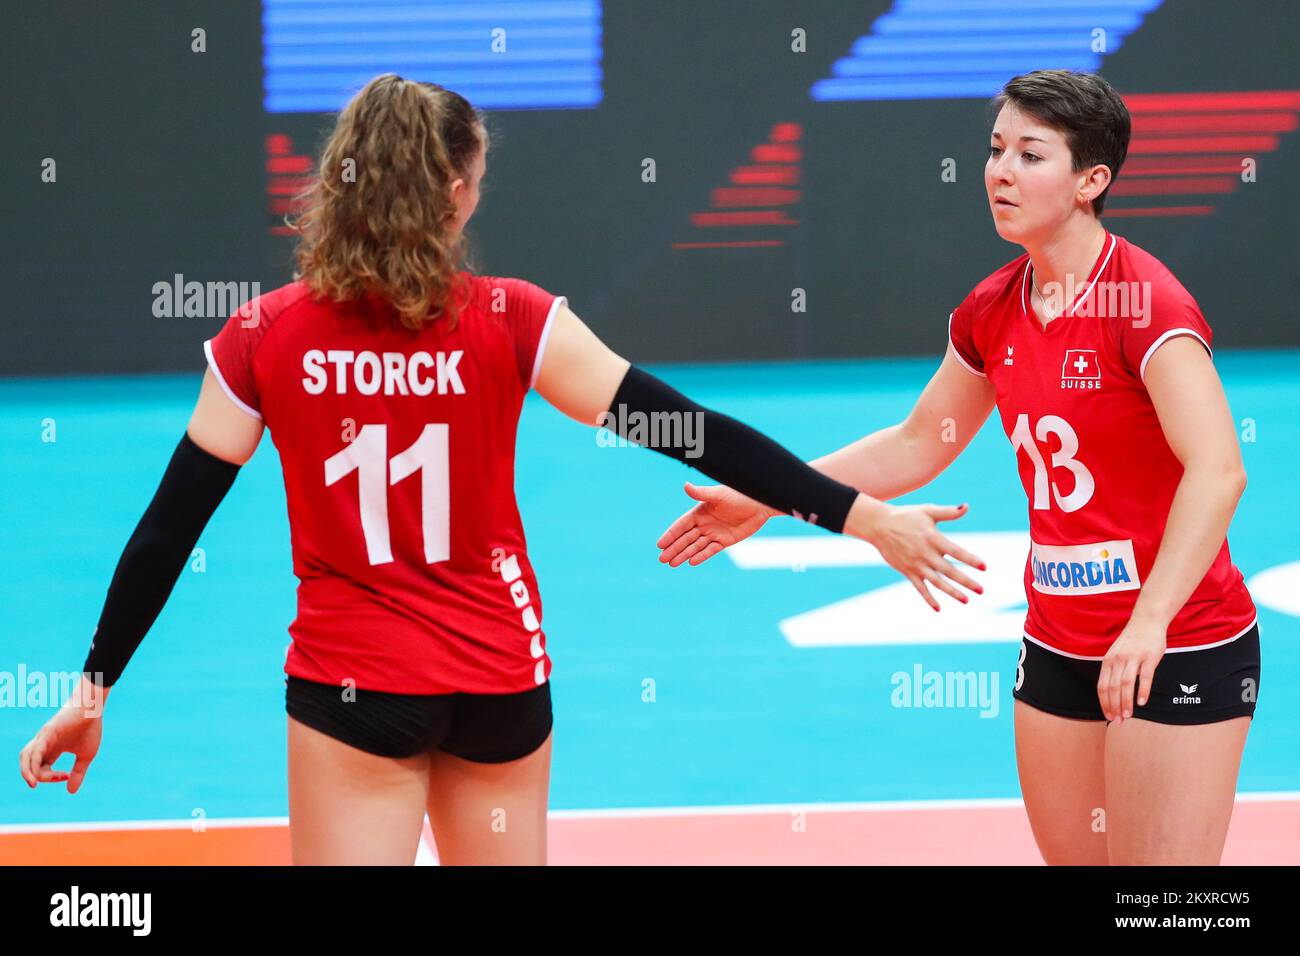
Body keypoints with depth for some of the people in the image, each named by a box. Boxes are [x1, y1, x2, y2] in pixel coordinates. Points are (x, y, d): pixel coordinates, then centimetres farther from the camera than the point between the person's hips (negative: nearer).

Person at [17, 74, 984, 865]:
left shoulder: (262, 339, -7)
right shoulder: (510, 322, -9)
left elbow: (171, 523, -4)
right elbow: (689, 431, -10)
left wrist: (96, 686, 3)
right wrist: (861, 514, -6)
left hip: (348, 686, -1)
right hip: (499, 680, 1)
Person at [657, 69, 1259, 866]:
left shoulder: (1145, 301, -18)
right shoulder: (993, 312, 6)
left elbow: (1218, 471, -29)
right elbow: (916, 445, 19)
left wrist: (1149, 620, -38)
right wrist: (764, 499, 15)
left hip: (1181, 649, -7)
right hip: (1059, 644, 7)